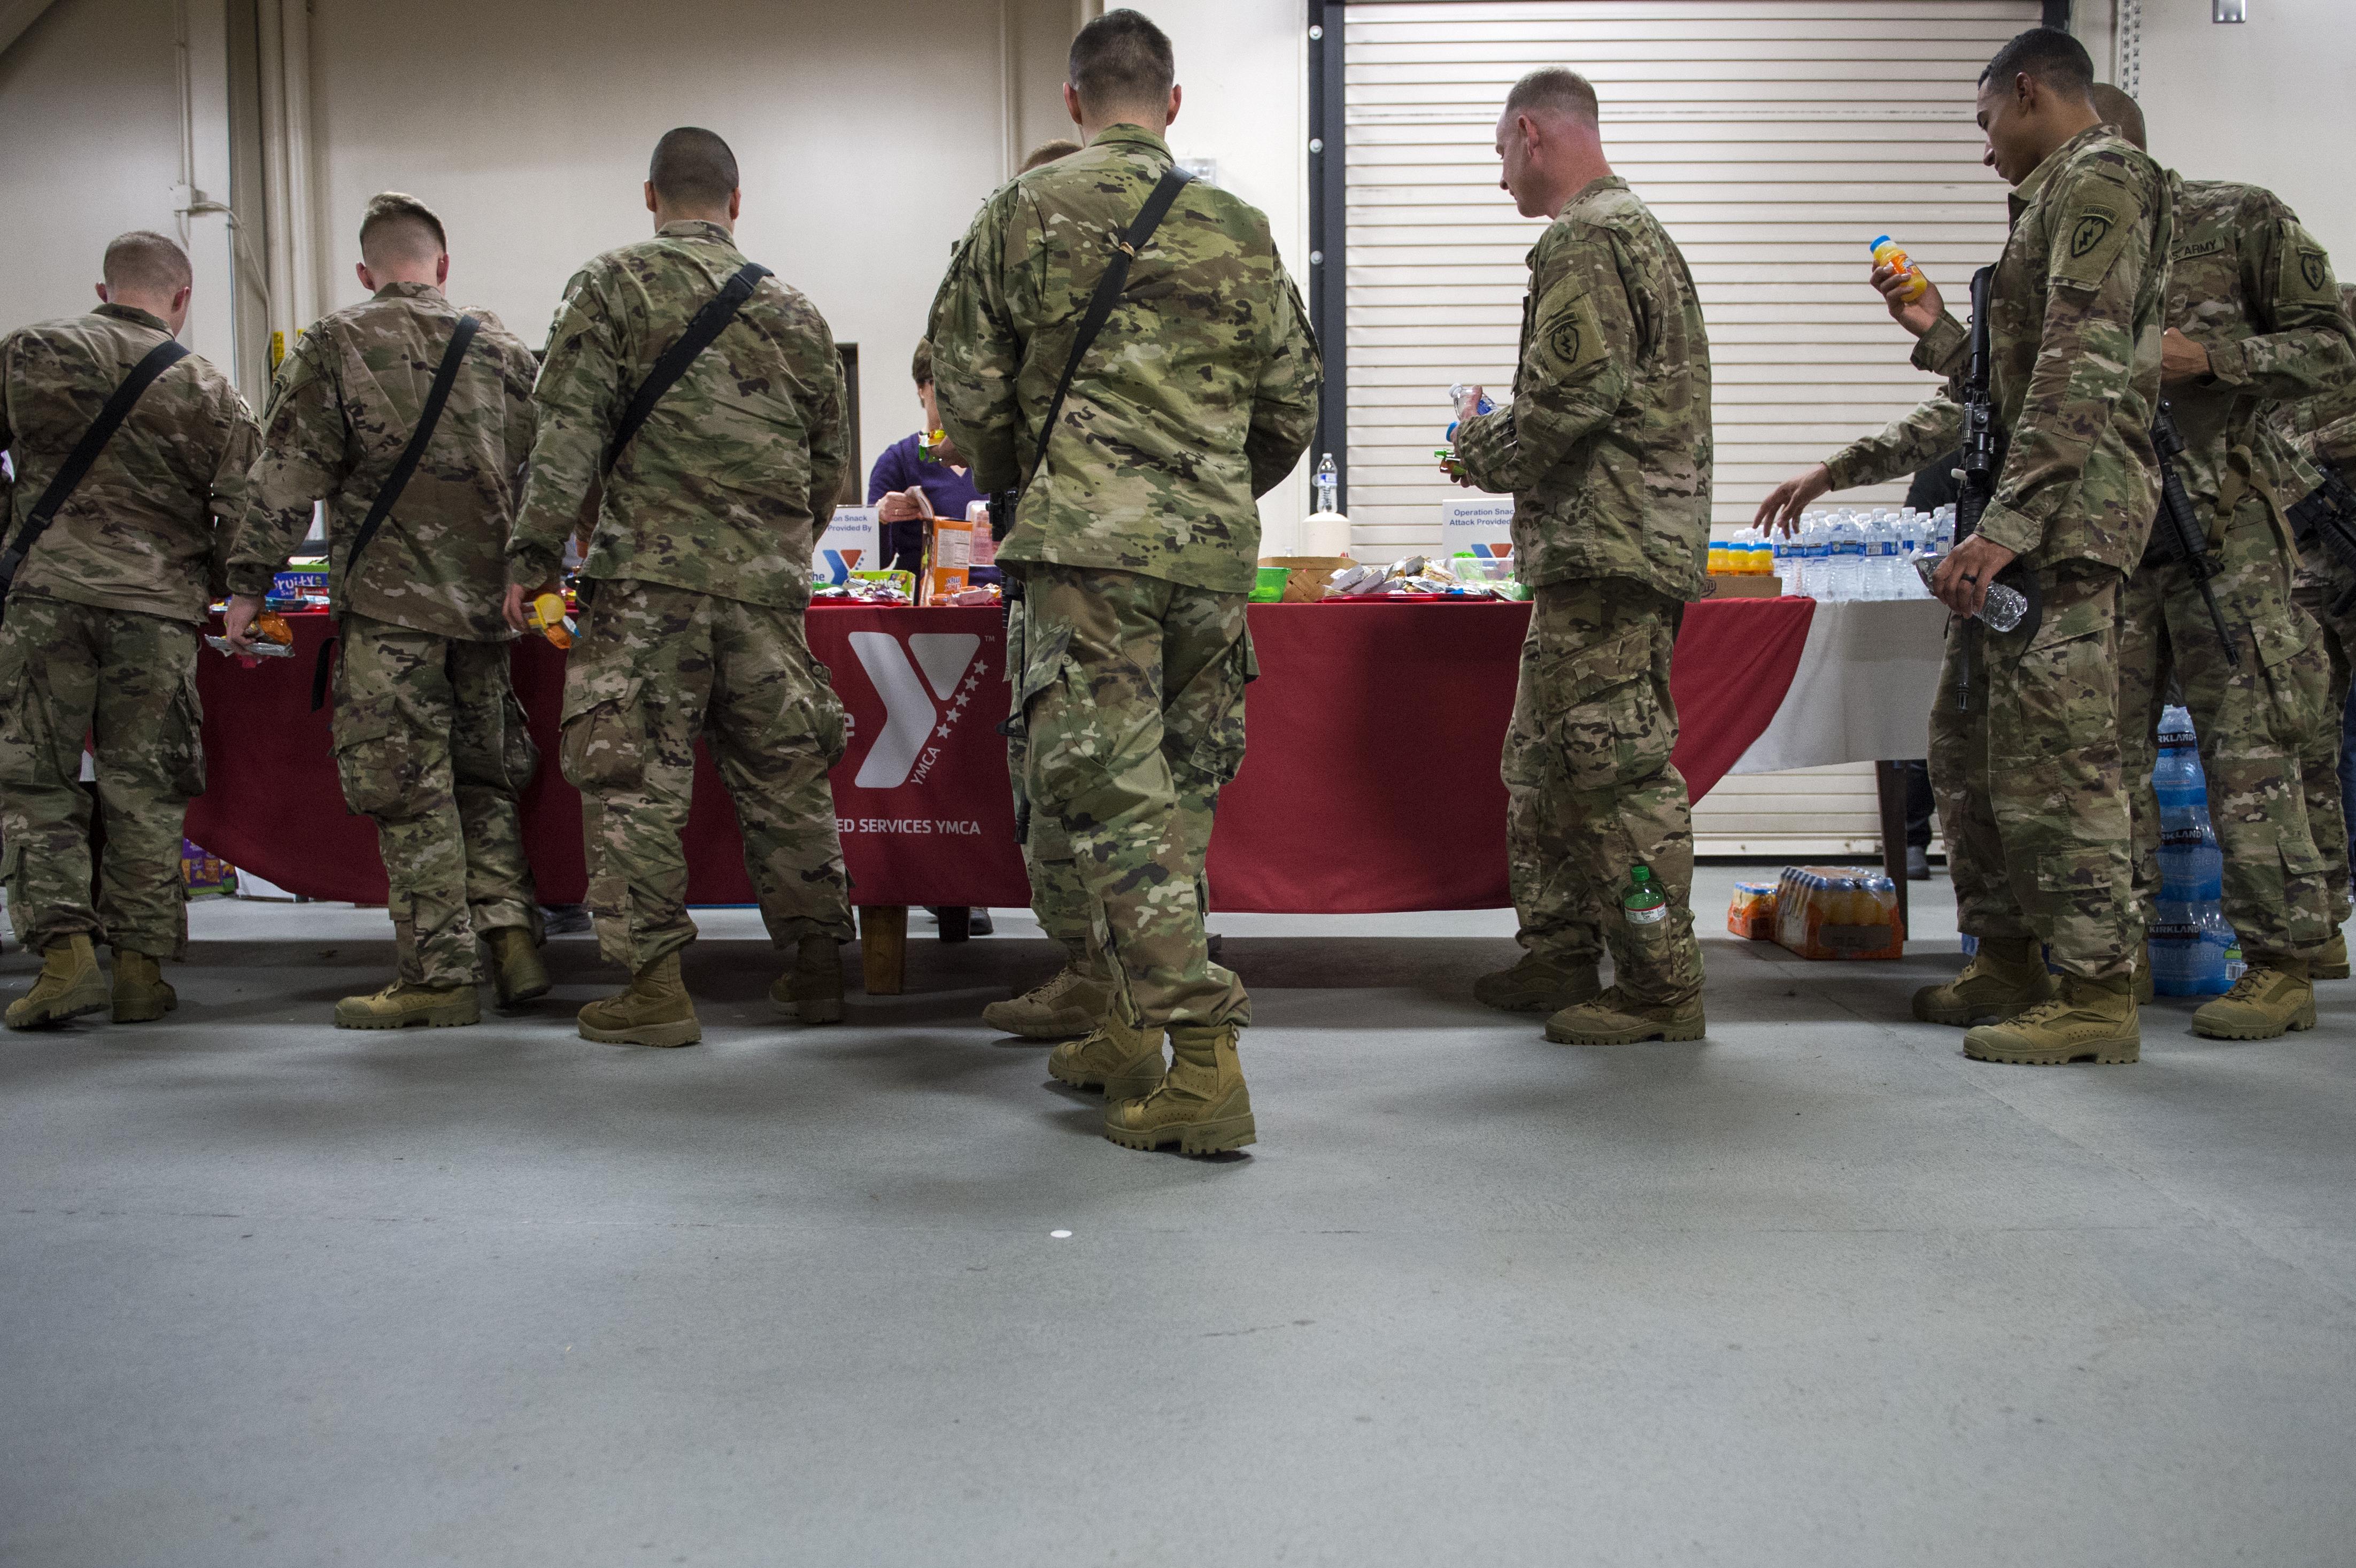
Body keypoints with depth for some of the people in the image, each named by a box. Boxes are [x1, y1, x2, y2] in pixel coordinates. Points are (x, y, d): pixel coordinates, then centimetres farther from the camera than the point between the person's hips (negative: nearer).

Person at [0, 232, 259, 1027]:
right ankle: (140, 965, 8)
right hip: (158, 609, 1)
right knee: (143, 792, 6)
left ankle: (64, 949, -6)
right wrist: (219, 594, 22)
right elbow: (247, 515, 7)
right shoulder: (209, 391, 9)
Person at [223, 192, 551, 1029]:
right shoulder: (499, 348, 12)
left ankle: (440, 974, -1)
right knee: (485, 775, 14)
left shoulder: (335, 344, 0)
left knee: (408, 787, -2)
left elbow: (289, 474, -4)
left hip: (388, 595, -4)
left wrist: (249, 583, 1)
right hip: (487, 593, 5)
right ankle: (512, 936, 5)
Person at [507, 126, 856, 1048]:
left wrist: (535, 554, -2)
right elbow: (832, 455, 20)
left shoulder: (614, 286, 3)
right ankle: (816, 969, 15)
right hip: (768, 579, 4)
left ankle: (654, 982, -3)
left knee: (634, 775, -1)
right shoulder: (792, 311, 16)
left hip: (650, 570, -4)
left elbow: (570, 432, -5)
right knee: (784, 773, 10)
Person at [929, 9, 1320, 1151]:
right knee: (1177, 790, 13)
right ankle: (1129, 1035, 23)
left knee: (1116, 798, -4)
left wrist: (1012, 490, 22)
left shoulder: (1025, 213, 2)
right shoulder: (1239, 229, 12)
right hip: (1216, 552, 4)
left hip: (1090, 543, -4)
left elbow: (968, 388, 3)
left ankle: (1203, 1065, -10)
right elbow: (1292, 403, 15)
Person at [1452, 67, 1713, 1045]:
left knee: (1618, 765, -8)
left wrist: (1480, 450, -2)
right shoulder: (1638, 231, 23)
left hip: (1606, 547, -11)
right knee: (1543, 756, 16)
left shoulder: (1585, 241, -11)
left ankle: (1662, 989, -3)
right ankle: (1559, 956, 24)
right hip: (1603, 549, 11)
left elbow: (1569, 401, -20)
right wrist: (1500, 450, 20)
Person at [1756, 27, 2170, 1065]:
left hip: (2066, 518, -10)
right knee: (1967, 746, 12)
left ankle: (2097, 994, -5)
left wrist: (2006, 526, -25)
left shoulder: (2102, 180, -7)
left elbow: (2082, 376, -19)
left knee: (2054, 754, -10)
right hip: (2018, 521, 10)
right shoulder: (2054, 202, 25)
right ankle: (2007, 963, 21)